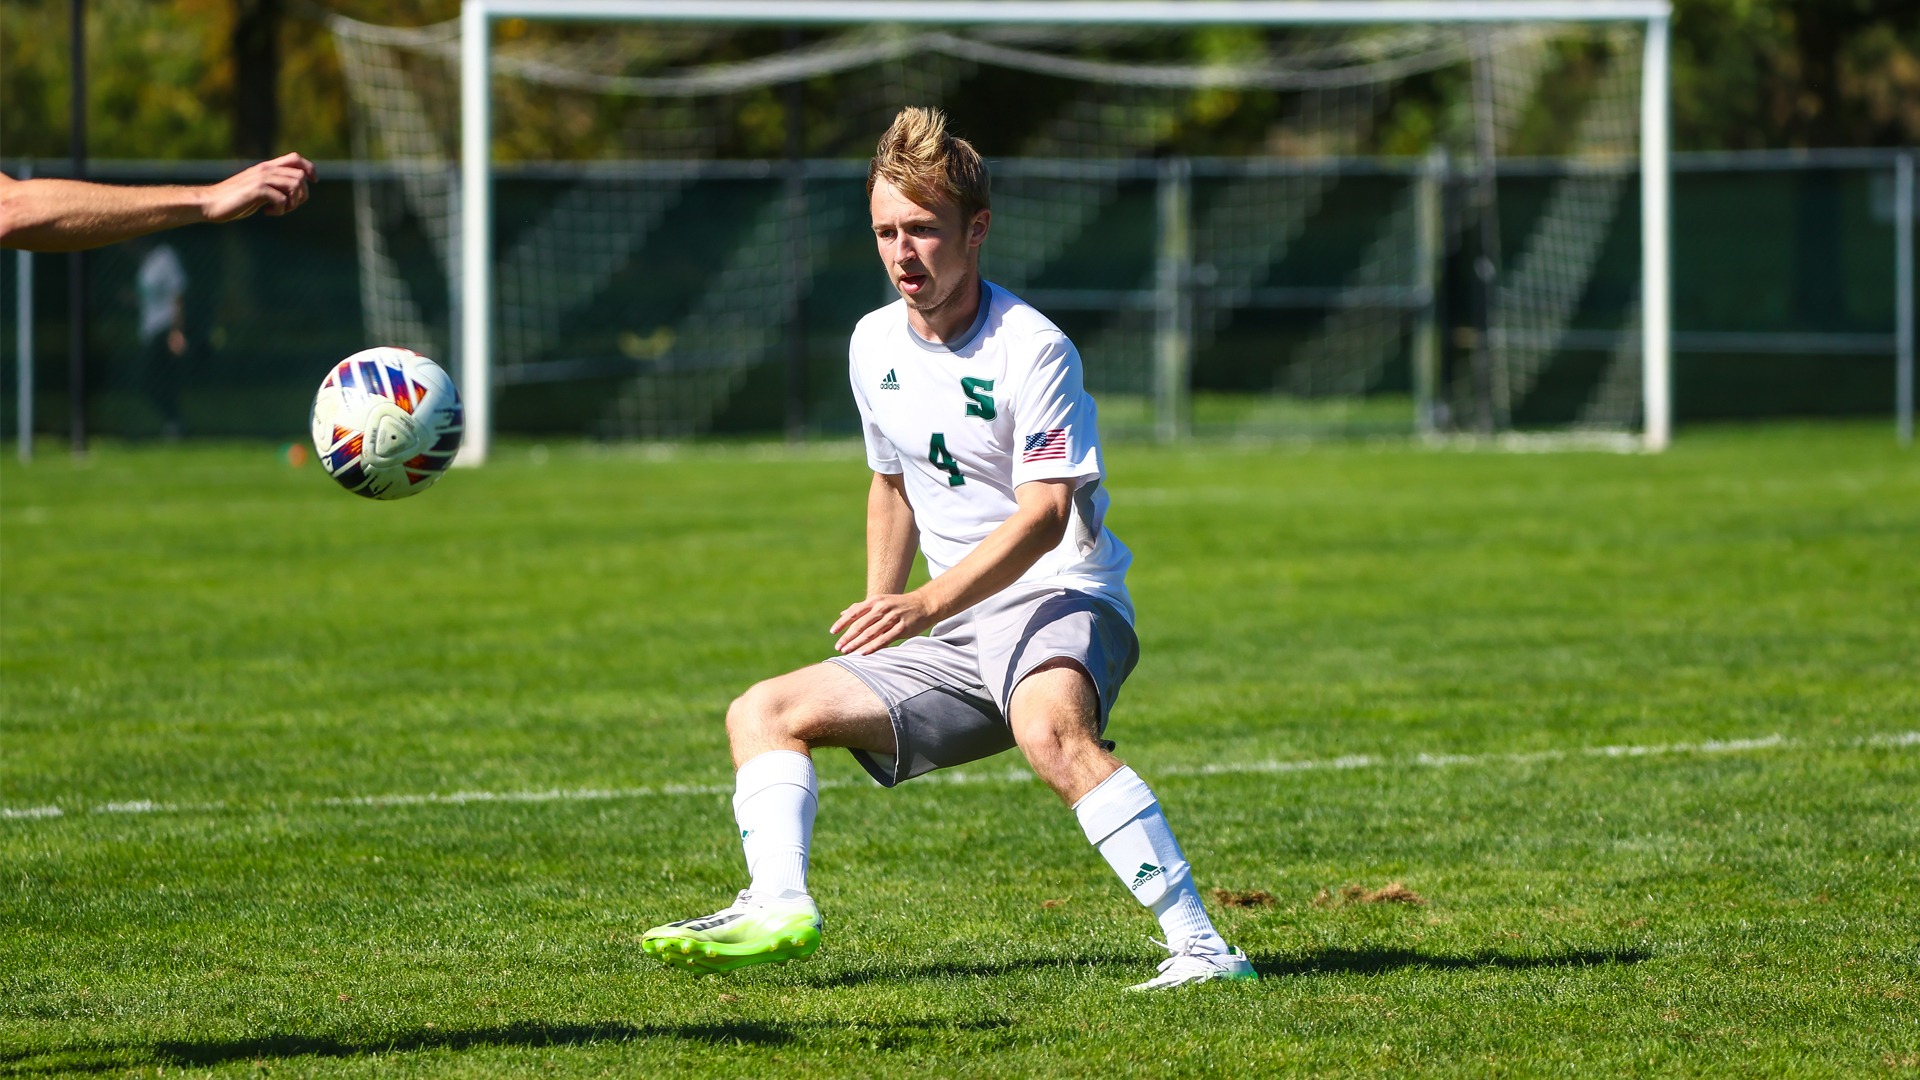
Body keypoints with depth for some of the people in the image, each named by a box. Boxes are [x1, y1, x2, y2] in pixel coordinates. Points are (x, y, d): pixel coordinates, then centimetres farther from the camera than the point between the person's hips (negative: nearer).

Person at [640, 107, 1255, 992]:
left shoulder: (1032, 349, -14)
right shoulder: (876, 345, 9)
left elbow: (1042, 516, -22)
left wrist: (925, 606, -32)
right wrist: (878, 612, 18)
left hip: (1061, 603, -8)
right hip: (955, 642, 8)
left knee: (1049, 730, -40)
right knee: (766, 712, 2)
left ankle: (1198, 945, -42)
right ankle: (778, 906, -22)